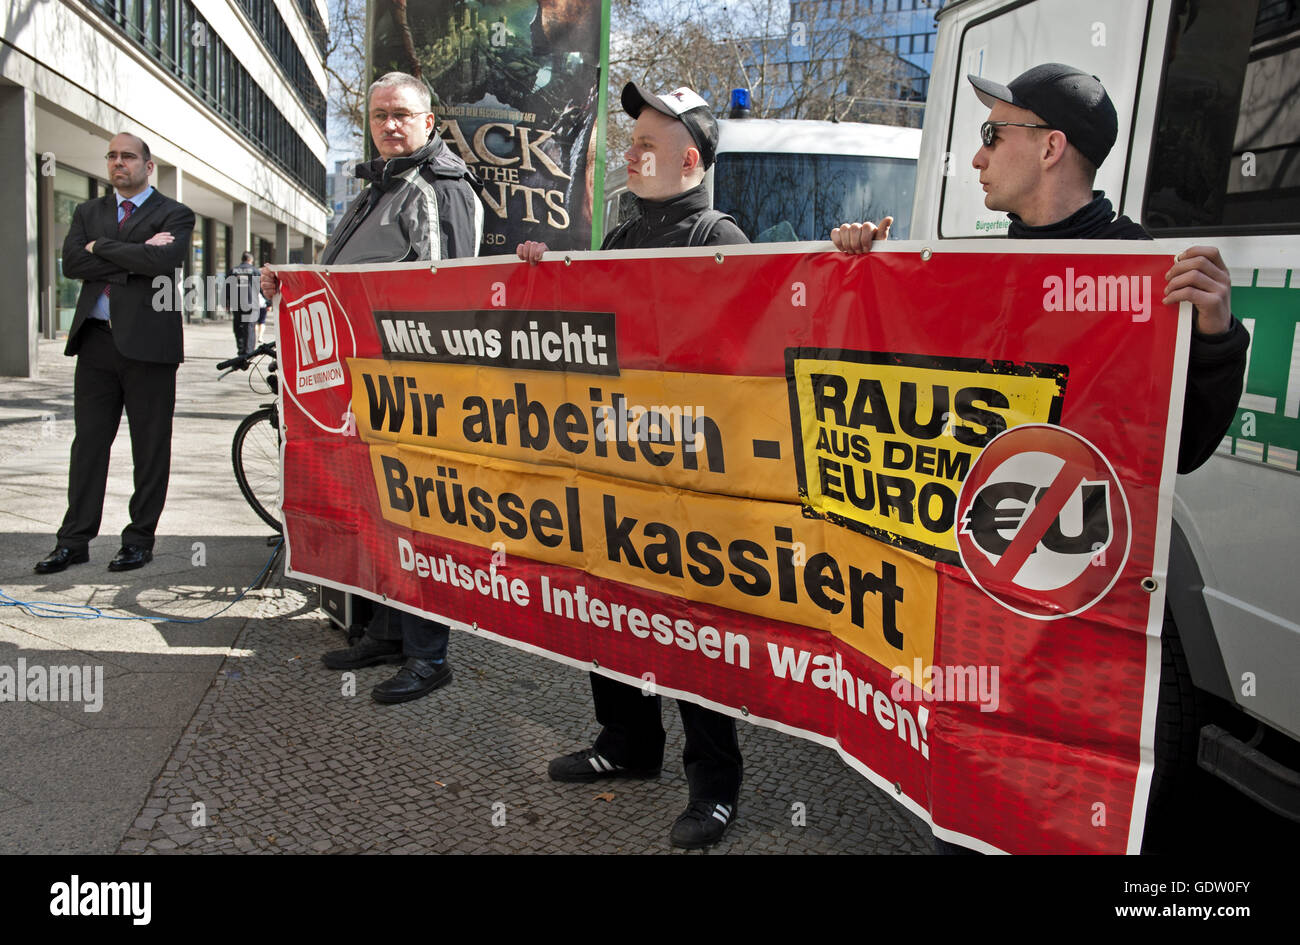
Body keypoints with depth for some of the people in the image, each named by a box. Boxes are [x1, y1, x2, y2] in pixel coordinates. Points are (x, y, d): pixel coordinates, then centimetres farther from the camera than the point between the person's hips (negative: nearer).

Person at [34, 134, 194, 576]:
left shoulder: (174, 215, 3)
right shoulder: (88, 212, 17)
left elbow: (163, 261, -17)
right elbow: (71, 262, 0)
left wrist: (102, 248, -6)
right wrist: (134, 255, -9)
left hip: (147, 341, -4)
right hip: (96, 341, 4)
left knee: (150, 448, 2)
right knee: (89, 442, 6)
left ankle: (139, 539, 13)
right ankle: (74, 540, 13)